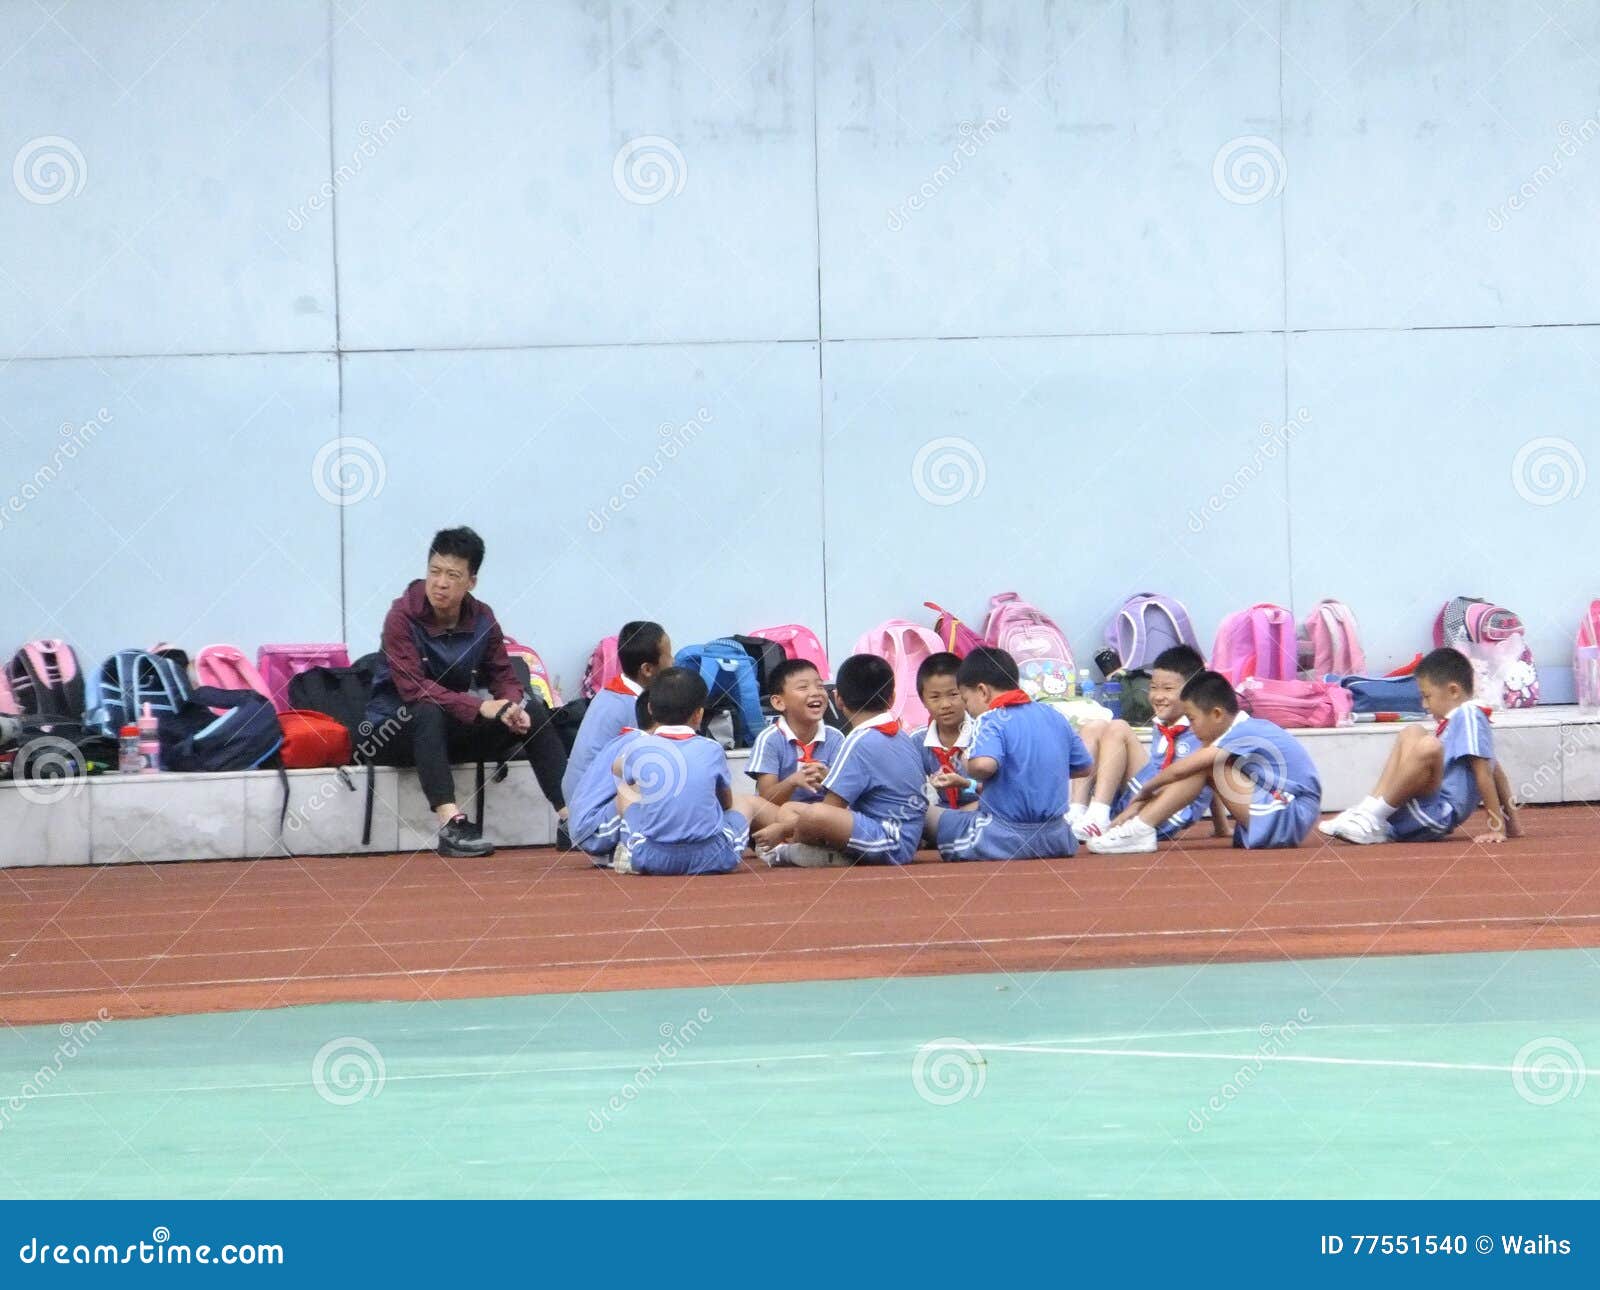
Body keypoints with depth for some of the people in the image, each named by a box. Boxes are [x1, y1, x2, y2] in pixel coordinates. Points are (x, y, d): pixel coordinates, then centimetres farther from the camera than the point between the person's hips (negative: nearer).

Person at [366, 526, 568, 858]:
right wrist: (479, 707, -35)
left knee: (533, 711, -12)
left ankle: (569, 815, -18)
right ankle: (451, 826, -49)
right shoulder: (403, 616, -18)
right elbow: (413, 689, -27)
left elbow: (503, 677, 3)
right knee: (428, 713, -39)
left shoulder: (482, 619, -2)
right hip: (395, 729, -5)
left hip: (453, 730, 5)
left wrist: (514, 707, -22)